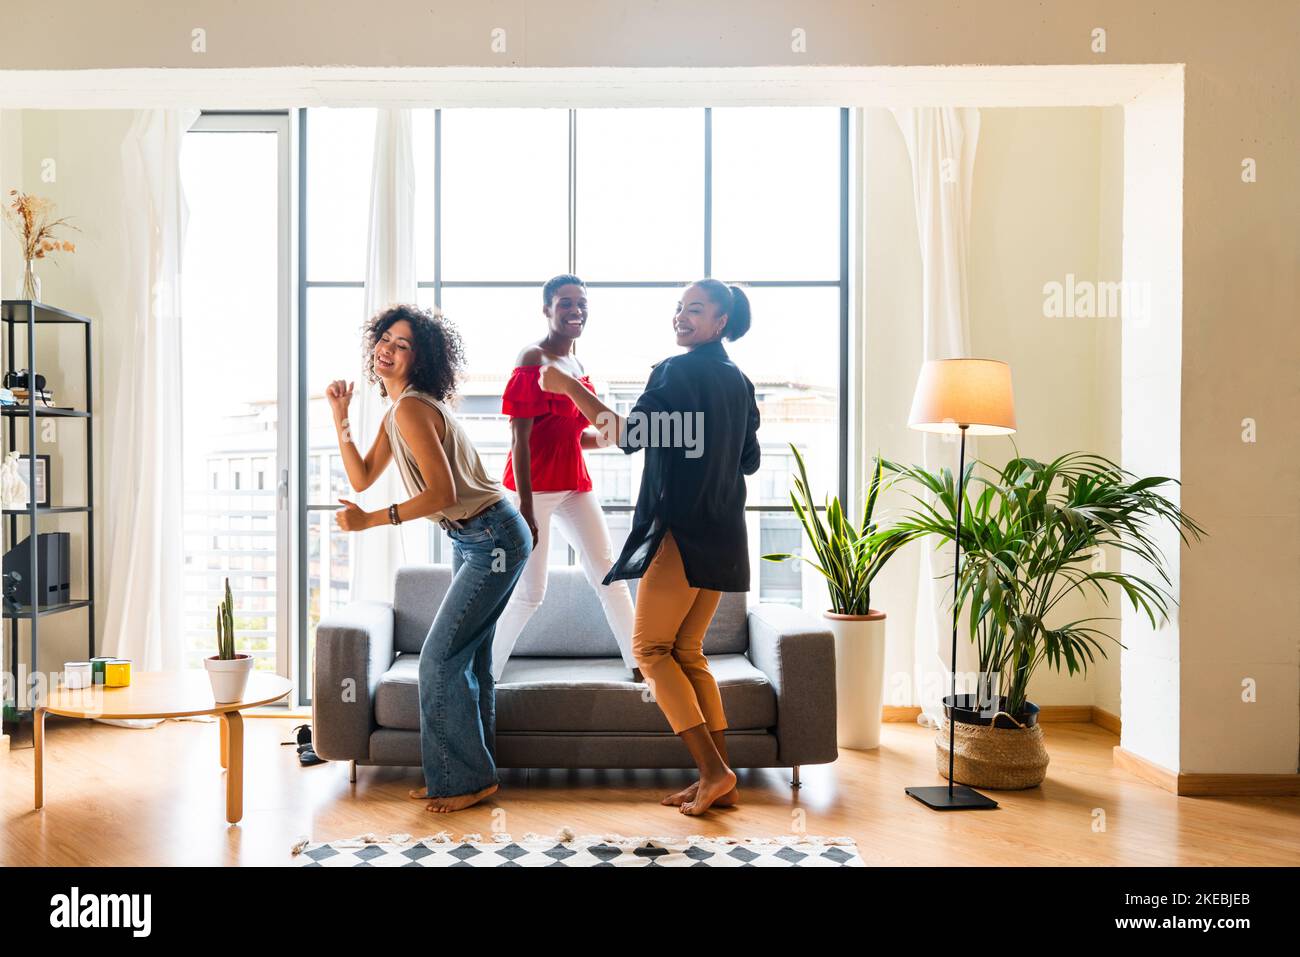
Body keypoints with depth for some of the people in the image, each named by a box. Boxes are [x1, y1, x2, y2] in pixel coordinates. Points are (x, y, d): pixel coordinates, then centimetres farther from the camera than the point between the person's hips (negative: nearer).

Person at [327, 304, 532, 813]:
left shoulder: (411, 408, -19)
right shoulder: (396, 411, 12)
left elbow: (441, 492, -25)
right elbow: (362, 478, 11)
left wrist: (369, 520, -25)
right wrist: (340, 418, 5)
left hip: (494, 540, -10)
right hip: (473, 541, 10)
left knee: (440, 657, -8)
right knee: (468, 658, 14)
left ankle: (467, 778, 5)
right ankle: (471, 774, 25)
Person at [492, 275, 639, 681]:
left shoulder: (576, 365, 13)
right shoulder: (532, 360, -11)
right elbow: (519, 439, -15)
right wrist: (525, 508, -19)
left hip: (574, 484, 8)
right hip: (537, 486, -8)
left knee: (609, 575, 9)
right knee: (530, 591, -4)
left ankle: (640, 665, 18)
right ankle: (485, 674, 14)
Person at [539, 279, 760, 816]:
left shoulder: (678, 371, -9)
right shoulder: (738, 381, 16)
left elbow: (630, 434, -17)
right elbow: (749, 460, 20)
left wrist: (570, 388, -14)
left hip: (681, 529, -9)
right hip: (723, 535, 9)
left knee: (650, 647, 0)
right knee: (688, 652, 12)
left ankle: (713, 770, -5)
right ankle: (719, 783, 12)